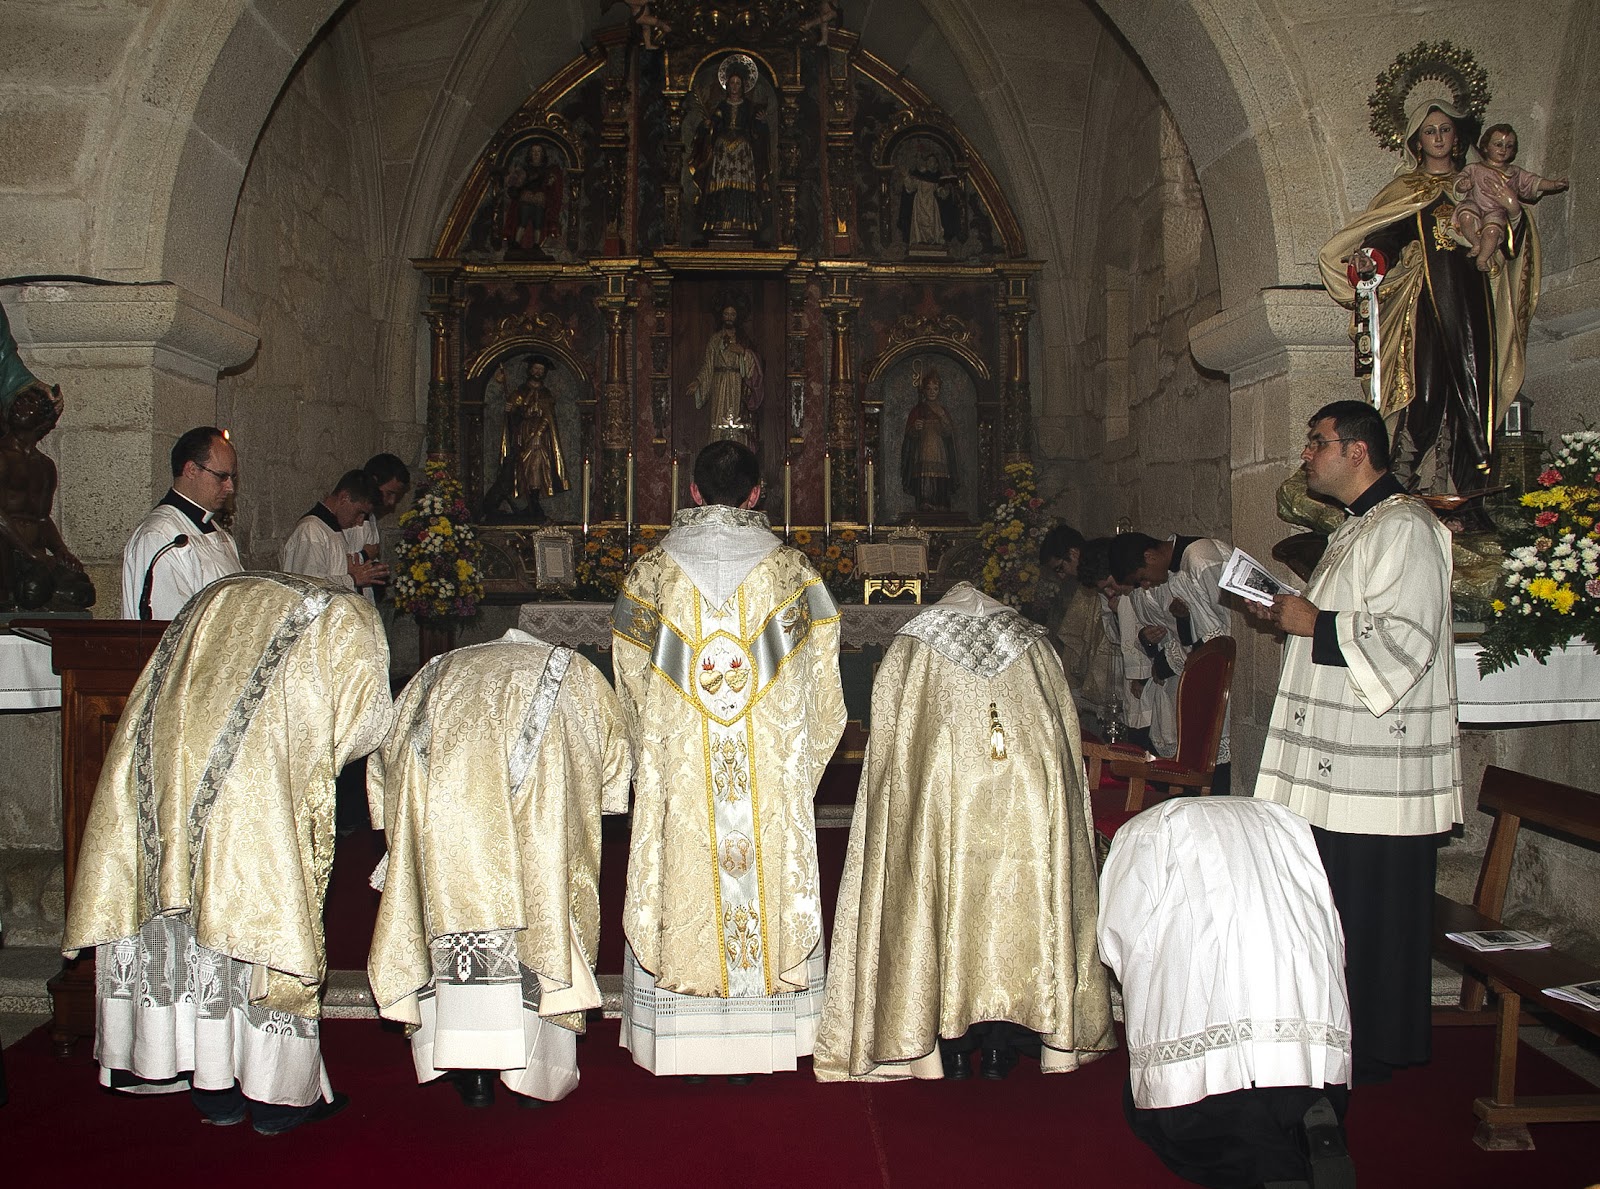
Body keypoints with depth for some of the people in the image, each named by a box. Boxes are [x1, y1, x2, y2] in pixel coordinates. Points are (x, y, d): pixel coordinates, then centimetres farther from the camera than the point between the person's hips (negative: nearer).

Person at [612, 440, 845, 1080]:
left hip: (675, 769, 0)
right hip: (771, 776, 0)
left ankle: (685, 1045, 16)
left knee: (684, 874, 8)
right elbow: (818, 670, 4)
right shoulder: (789, 567, -2)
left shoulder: (651, 569, -1)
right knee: (765, 871, 8)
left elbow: (629, 675, 7)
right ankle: (758, 1040, 17)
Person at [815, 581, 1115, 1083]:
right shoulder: (1033, 644, 17)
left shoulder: (911, 646, 12)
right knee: (1015, 911, 10)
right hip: (1026, 802, 2)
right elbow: (1068, 736, 16)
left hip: (937, 800, -2)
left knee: (943, 909, 7)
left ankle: (953, 1049, 12)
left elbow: (887, 742, 8)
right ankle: (999, 1047, 16)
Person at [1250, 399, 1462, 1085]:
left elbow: (1406, 641, -22)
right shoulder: (1356, 527, 18)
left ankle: (1375, 1050, 12)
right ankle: (1347, 1036, 26)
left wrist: (1315, 624, -15)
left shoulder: (1404, 528, -14)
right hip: (1339, 760, 10)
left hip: (1380, 765, -10)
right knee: (1340, 908, 15)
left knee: (1371, 911, -1)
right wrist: (1288, 613, 11)